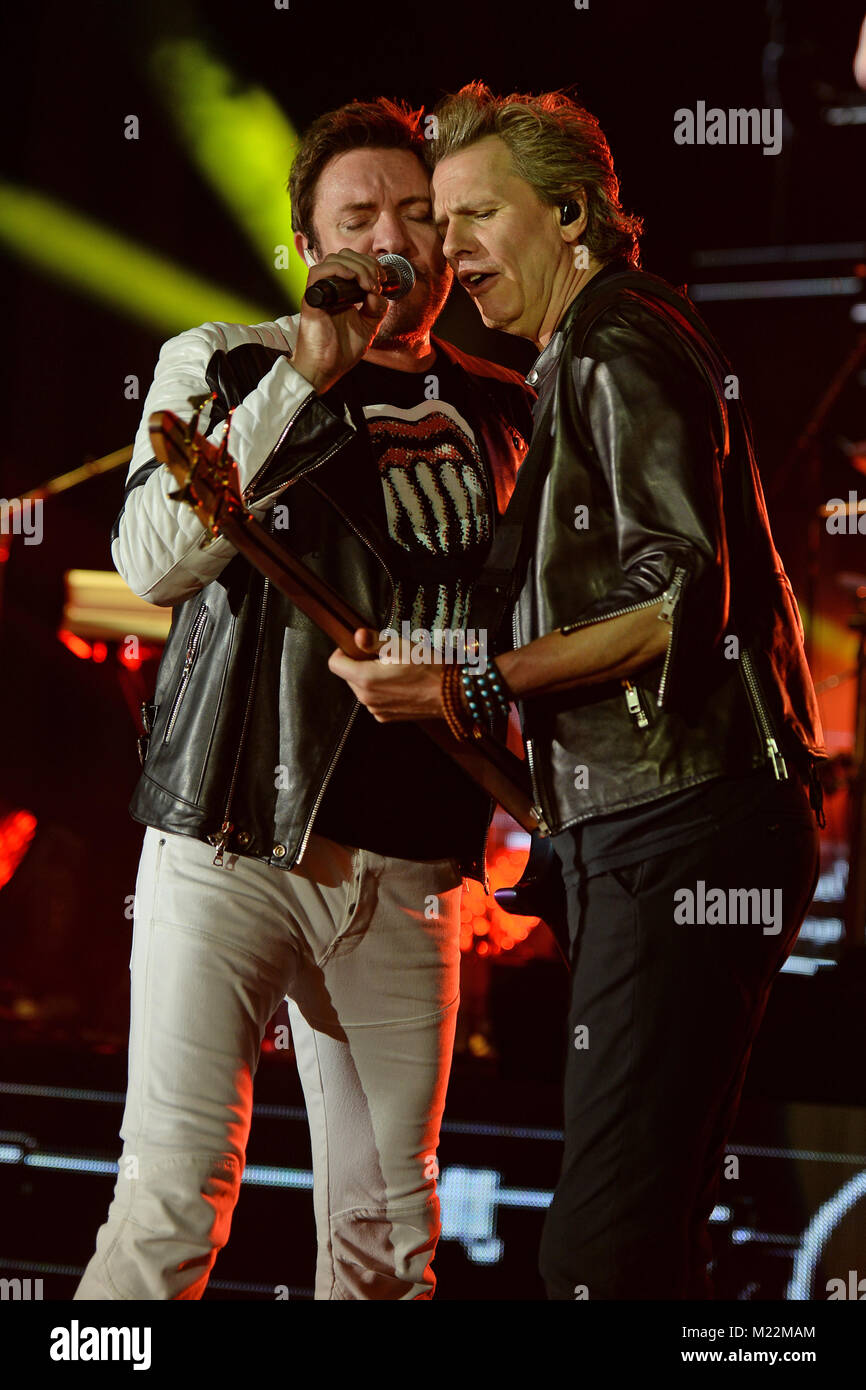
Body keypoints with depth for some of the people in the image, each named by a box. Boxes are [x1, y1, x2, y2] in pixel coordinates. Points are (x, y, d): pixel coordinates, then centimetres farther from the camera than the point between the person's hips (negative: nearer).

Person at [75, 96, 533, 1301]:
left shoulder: (502, 415, 15)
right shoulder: (224, 367, 6)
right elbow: (153, 564, -10)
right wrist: (307, 377, -11)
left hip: (404, 873, 4)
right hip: (228, 841, -3)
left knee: (387, 1229, 5)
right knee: (174, 1202, -12)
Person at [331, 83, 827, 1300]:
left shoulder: (621, 349, -9)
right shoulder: (587, 358, 23)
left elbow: (681, 597, -19)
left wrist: (472, 689, -19)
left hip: (684, 829, -11)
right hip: (640, 832, 11)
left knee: (604, 1247, -16)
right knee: (649, 1227, 12)